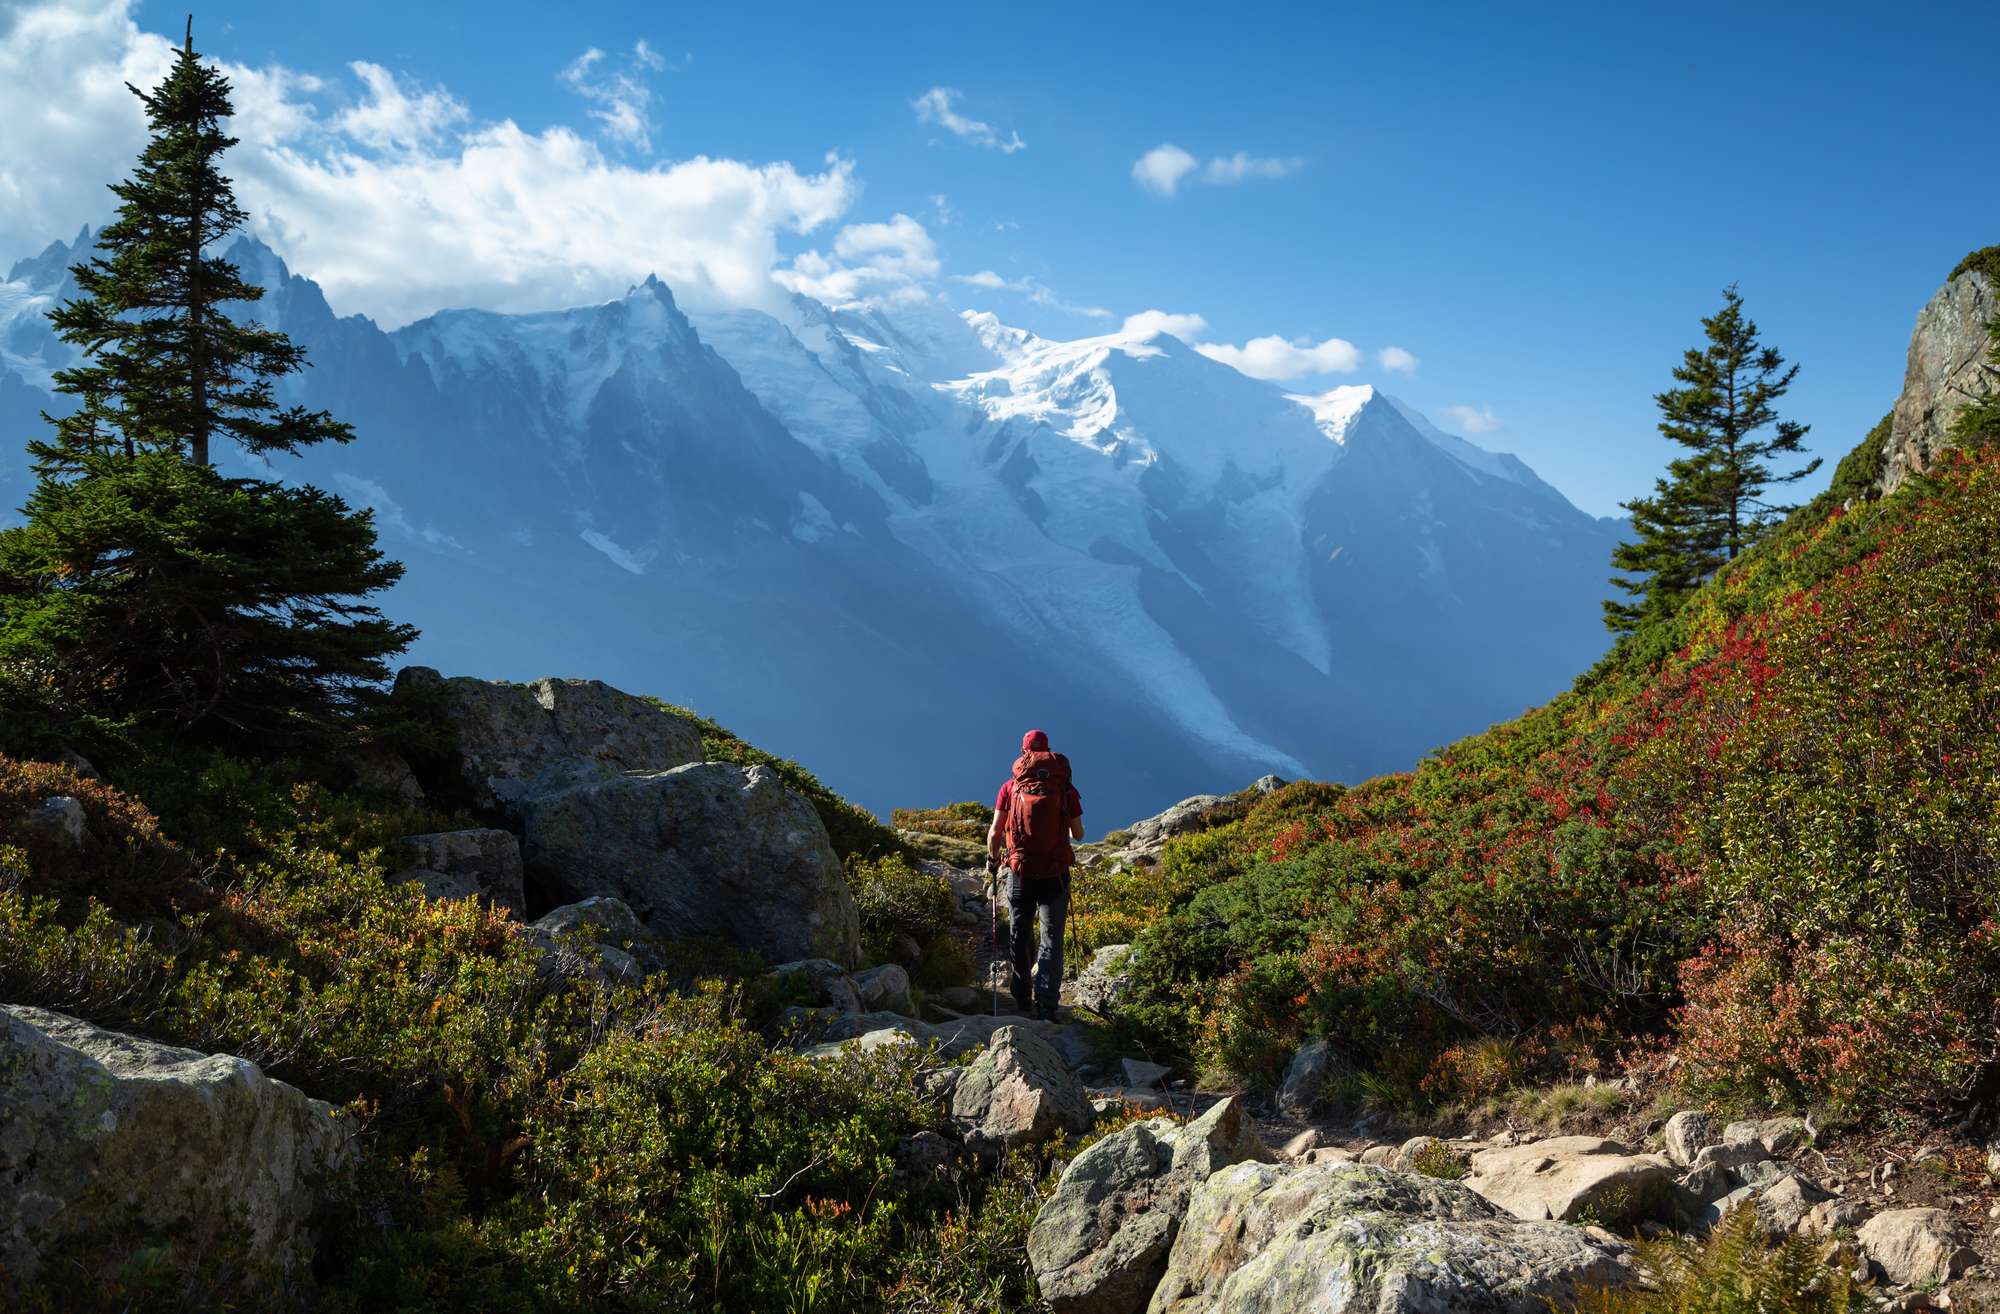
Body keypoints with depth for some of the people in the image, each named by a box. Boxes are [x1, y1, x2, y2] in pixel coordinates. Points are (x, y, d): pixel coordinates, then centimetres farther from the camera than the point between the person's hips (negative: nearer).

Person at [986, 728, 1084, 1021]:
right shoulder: (1066, 789, 1)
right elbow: (1078, 834, 7)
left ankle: (1022, 997, 28)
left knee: (1019, 935, 17)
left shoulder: (1011, 787, 0)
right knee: (1051, 937, 4)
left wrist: (992, 860, 16)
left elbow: (995, 832, -2)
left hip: (1020, 871, 1)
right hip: (1056, 873, 0)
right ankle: (1046, 1002, -8)